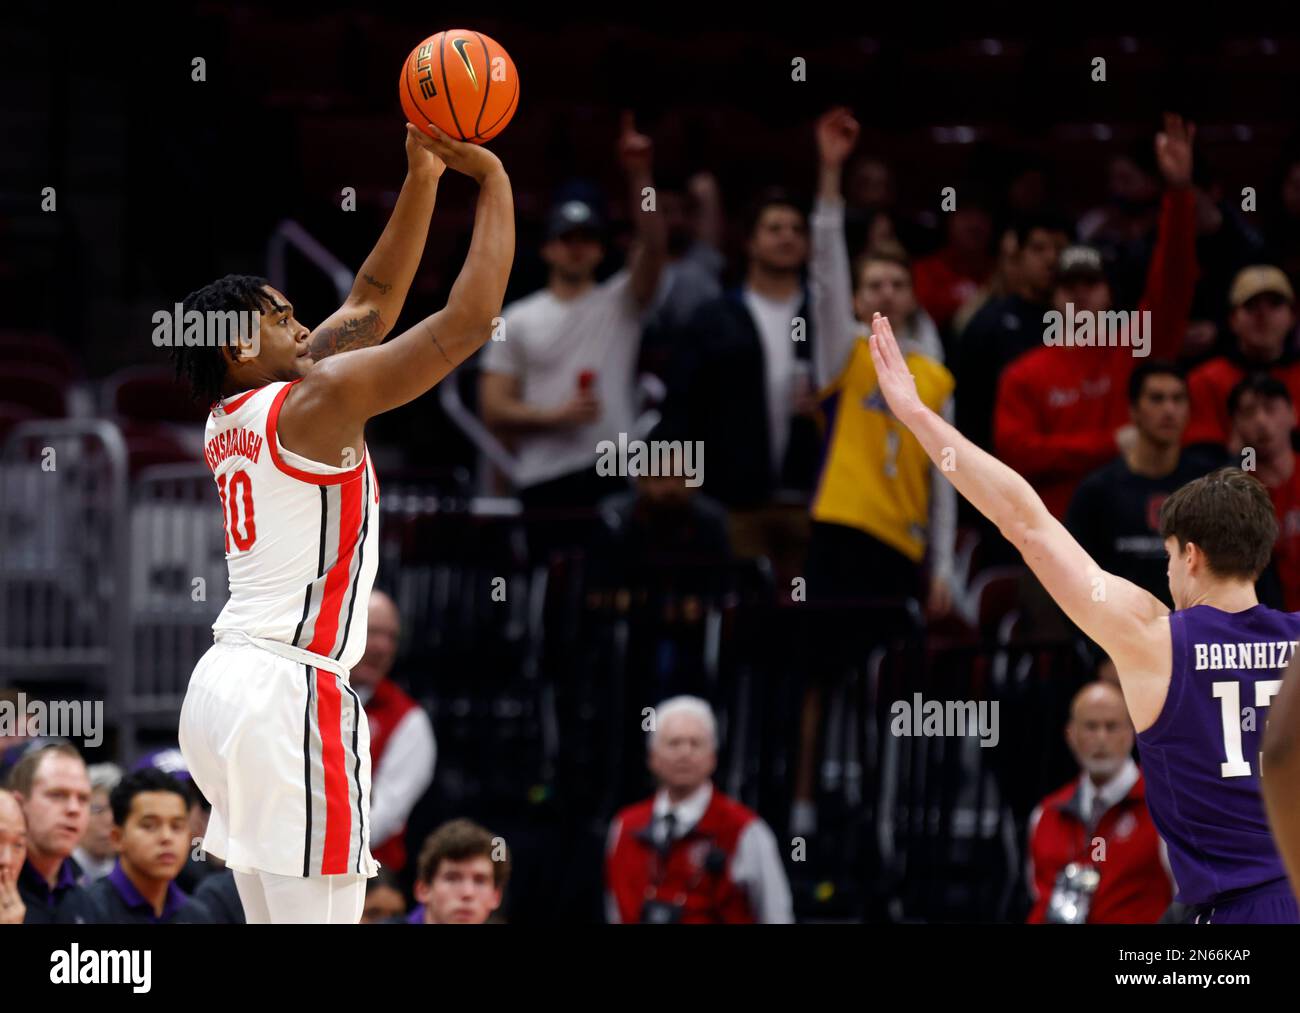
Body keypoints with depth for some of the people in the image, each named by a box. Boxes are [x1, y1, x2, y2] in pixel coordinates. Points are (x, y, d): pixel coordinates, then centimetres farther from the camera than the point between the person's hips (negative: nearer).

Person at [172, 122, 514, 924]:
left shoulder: (231, 420, 16)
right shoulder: (315, 400, -9)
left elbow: (374, 302, 24)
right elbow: (470, 319, -11)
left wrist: (423, 179, 19)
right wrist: (493, 179, -1)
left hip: (225, 681, 10)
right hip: (289, 691, -10)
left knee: (274, 920, 12)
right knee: (318, 913, -10)